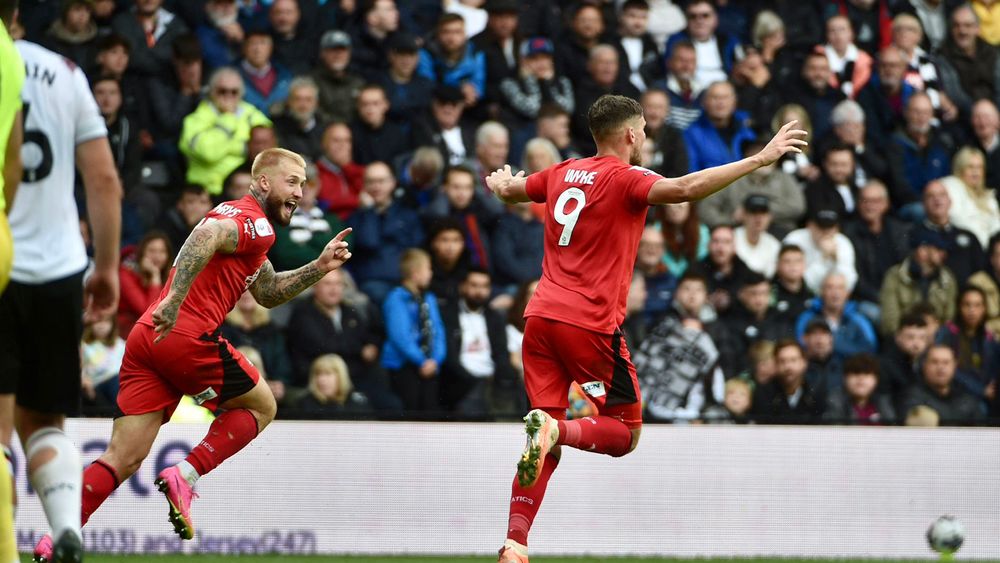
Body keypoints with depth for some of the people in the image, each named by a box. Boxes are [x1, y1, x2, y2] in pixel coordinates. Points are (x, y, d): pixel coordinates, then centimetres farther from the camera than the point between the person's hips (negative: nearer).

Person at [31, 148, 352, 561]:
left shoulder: (245, 225, 29)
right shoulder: (256, 223, -3)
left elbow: (269, 293, 38)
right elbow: (205, 237, -24)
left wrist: (318, 268, 26)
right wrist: (174, 299, -33)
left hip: (147, 337, 9)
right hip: (189, 337, -9)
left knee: (123, 458, 2)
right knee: (261, 406, 14)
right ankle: (184, 477, -2)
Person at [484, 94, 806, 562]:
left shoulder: (561, 175, 14)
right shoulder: (625, 179, -6)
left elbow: (507, 188, 33)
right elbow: (683, 188, -24)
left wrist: (499, 182, 58)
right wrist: (759, 159, -23)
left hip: (541, 315, 7)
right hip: (591, 324, -7)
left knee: (547, 437, 8)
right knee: (626, 432, 6)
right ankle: (555, 430, -23)